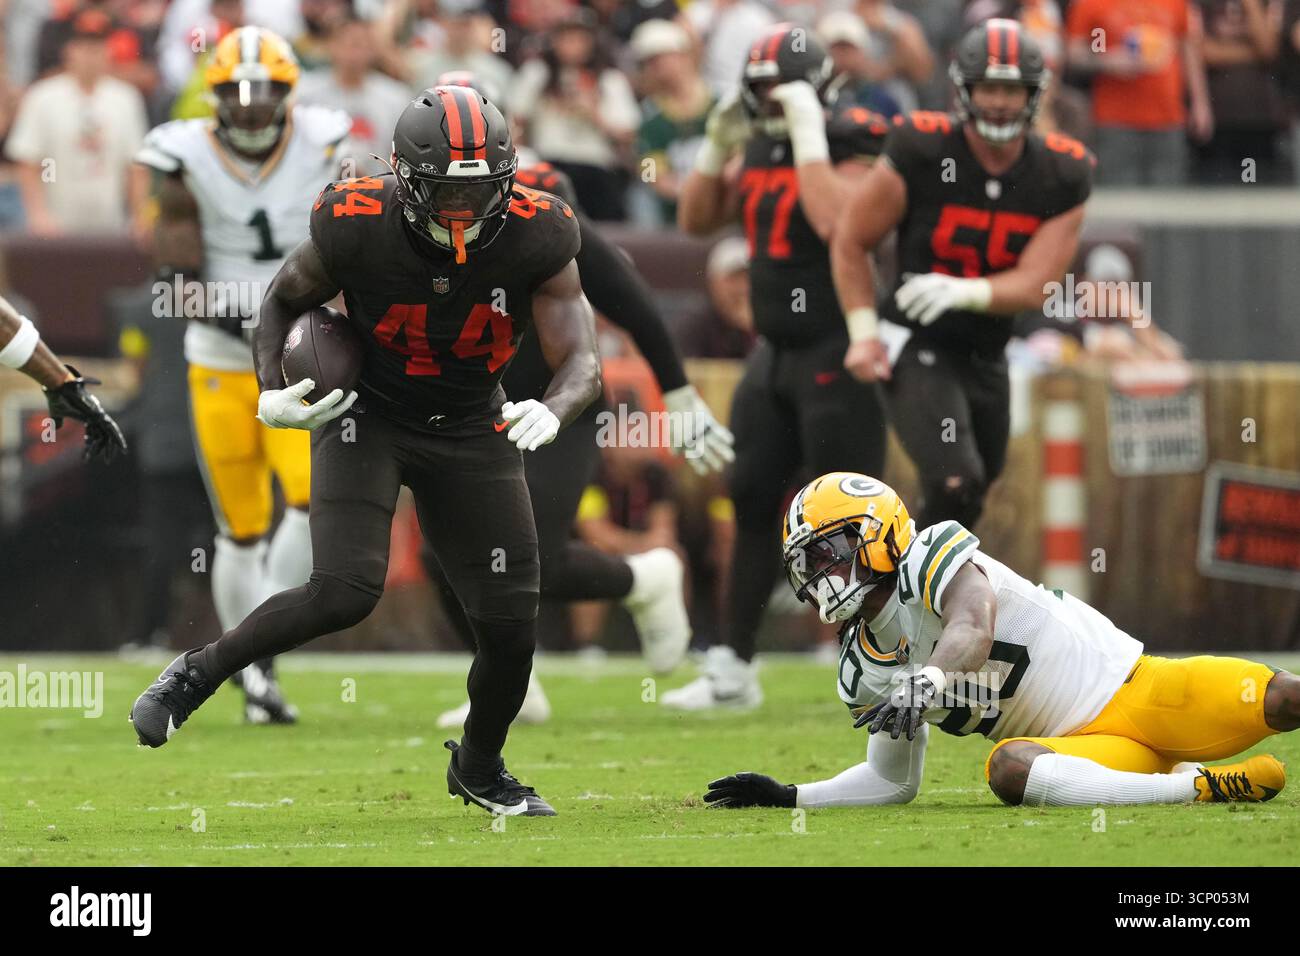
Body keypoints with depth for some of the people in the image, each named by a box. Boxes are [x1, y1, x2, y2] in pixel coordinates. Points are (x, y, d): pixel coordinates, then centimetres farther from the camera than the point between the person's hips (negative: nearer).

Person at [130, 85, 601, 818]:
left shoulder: (533, 240, -21)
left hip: (470, 428, 3)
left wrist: (554, 411, -42)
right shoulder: (357, 229, -23)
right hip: (366, 414, -2)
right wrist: (272, 393, -16)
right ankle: (198, 674, -1)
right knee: (344, 593, -24)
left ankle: (479, 767, 30)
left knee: (511, 626, 1)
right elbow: (286, 299, -2)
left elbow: (584, 362, -20)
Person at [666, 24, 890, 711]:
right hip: (776, 348, 8)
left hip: (835, 354, -8)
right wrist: (717, 144, 2)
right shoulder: (760, 150, 9)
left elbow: (836, 223, -31)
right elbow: (695, 221, 14)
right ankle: (732, 671, 15)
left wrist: (808, 138, -25)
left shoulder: (851, 149, -13)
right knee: (753, 502, 9)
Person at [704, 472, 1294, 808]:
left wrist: (929, 677, -54)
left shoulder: (936, 557, -11)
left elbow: (973, 628, -33)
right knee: (1008, 770, -31)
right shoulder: (865, 676, 12)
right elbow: (895, 780, 22)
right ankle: (1195, 786, -26)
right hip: (1084, 744, 5)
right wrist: (785, 798, 14)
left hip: (1133, 686, -5)